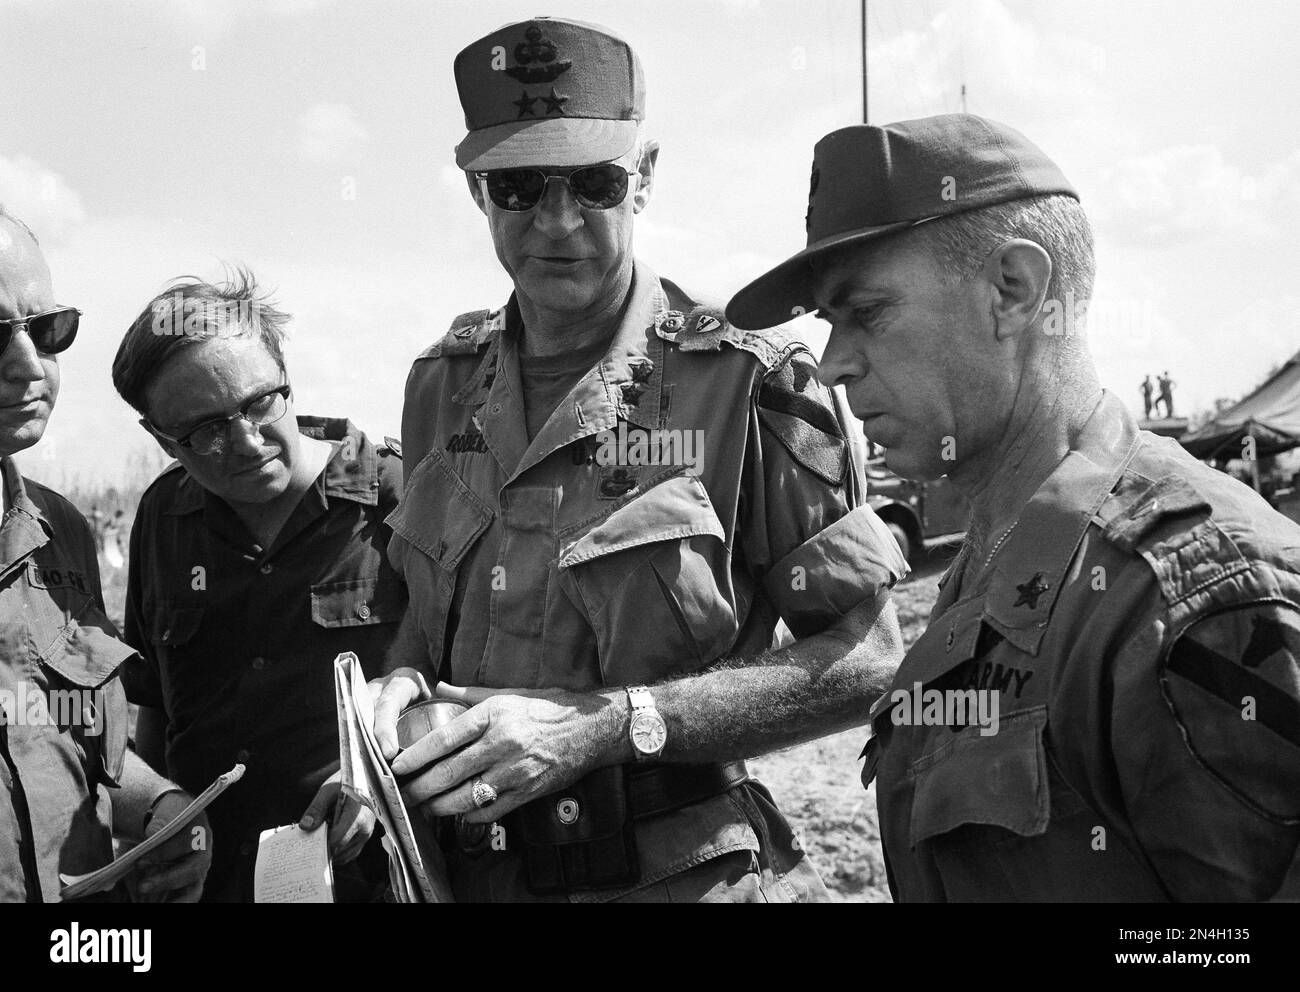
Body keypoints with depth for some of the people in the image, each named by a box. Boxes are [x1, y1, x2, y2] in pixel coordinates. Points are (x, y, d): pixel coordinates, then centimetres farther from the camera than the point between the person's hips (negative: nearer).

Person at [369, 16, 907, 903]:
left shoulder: (749, 385, -15)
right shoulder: (443, 386, 1)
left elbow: (867, 656, -14)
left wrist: (605, 725, -22)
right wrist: (403, 685, -9)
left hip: (675, 874, -4)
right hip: (468, 871, 5)